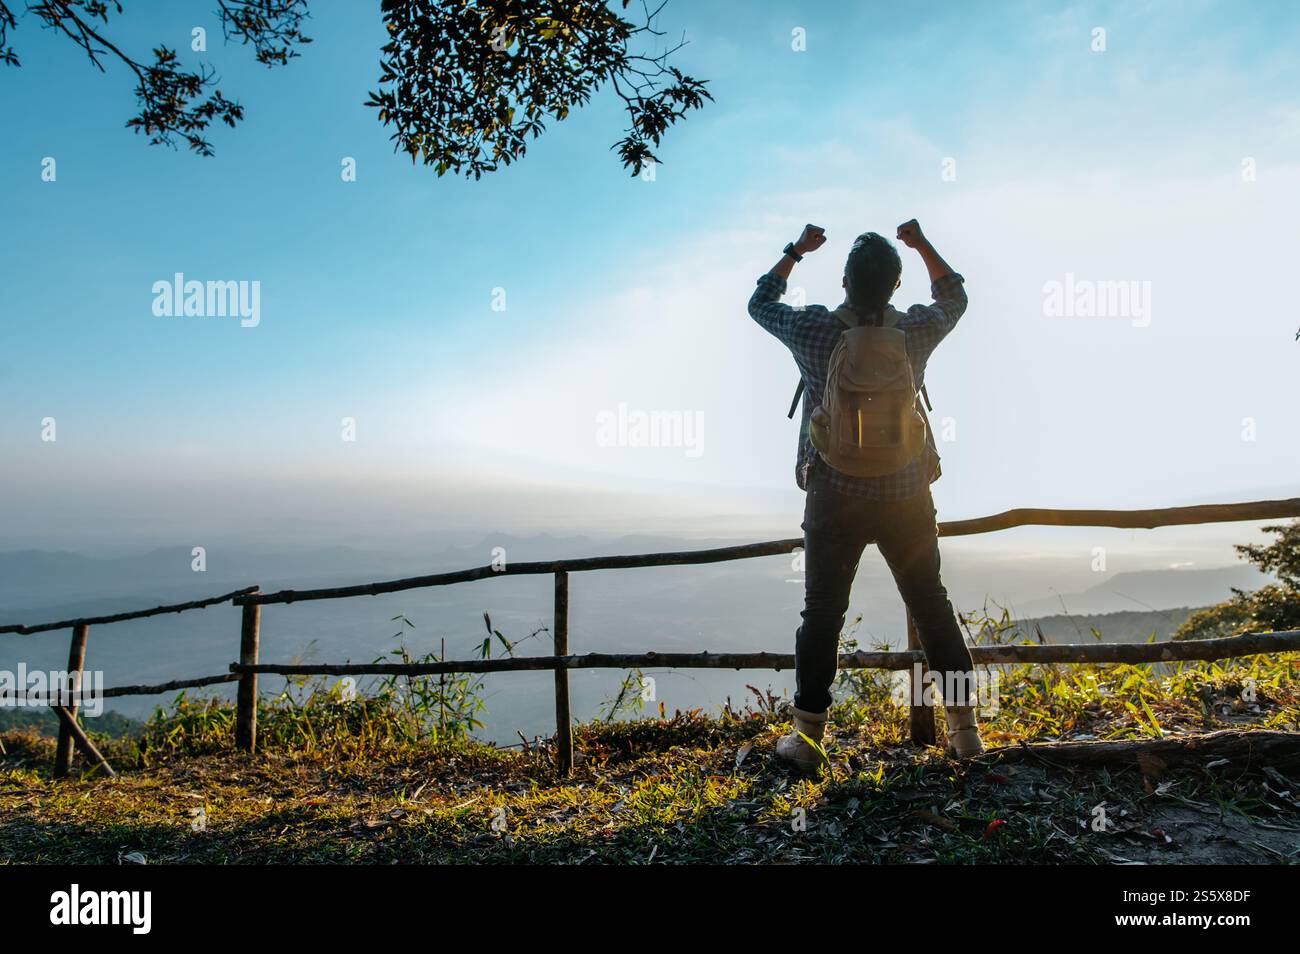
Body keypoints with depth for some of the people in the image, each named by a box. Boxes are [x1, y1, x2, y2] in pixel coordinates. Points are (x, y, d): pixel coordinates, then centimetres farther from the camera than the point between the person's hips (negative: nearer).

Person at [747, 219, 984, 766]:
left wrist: (797, 251, 19)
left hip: (835, 497, -1)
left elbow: (760, 303, 11)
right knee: (932, 607, 14)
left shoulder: (814, 330, -10)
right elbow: (954, 296, 19)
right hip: (906, 496, 2)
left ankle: (808, 733, 17)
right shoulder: (915, 330, -5)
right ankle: (964, 726, 22)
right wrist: (922, 246, 24)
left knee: (822, 613, 10)